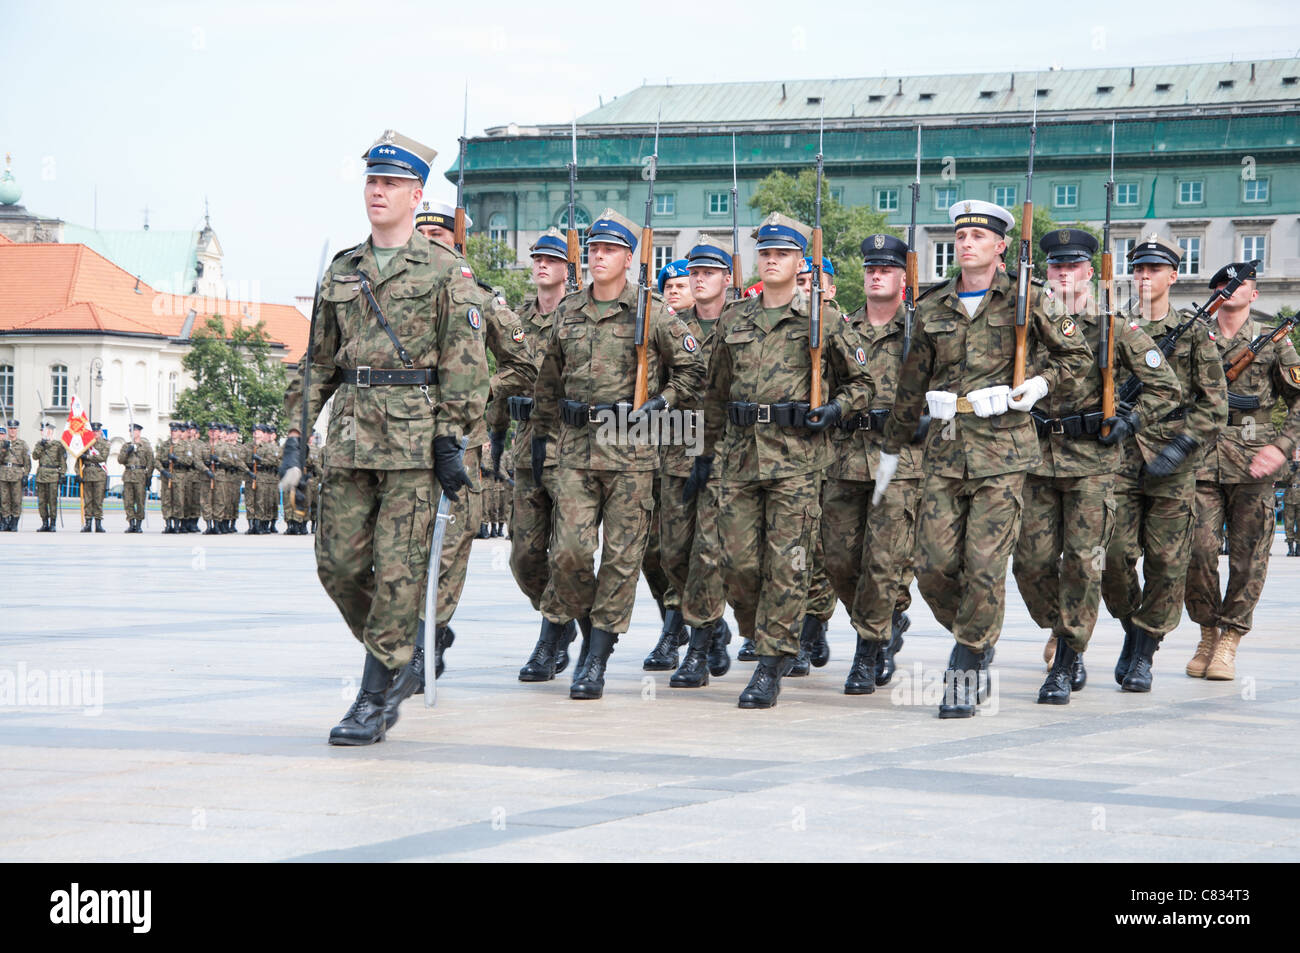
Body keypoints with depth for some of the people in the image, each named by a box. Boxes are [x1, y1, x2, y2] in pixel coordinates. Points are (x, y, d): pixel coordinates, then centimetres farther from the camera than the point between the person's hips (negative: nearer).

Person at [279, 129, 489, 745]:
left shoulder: (446, 271, 1)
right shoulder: (341, 272, 16)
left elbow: (464, 364, -4)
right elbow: (318, 361, 19)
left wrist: (451, 441, -11)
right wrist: (296, 436, 11)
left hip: (415, 438, -5)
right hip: (350, 437, 5)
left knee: (398, 570, -6)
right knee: (339, 565, 2)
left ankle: (374, 699, -1)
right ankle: (400, 665, 21)